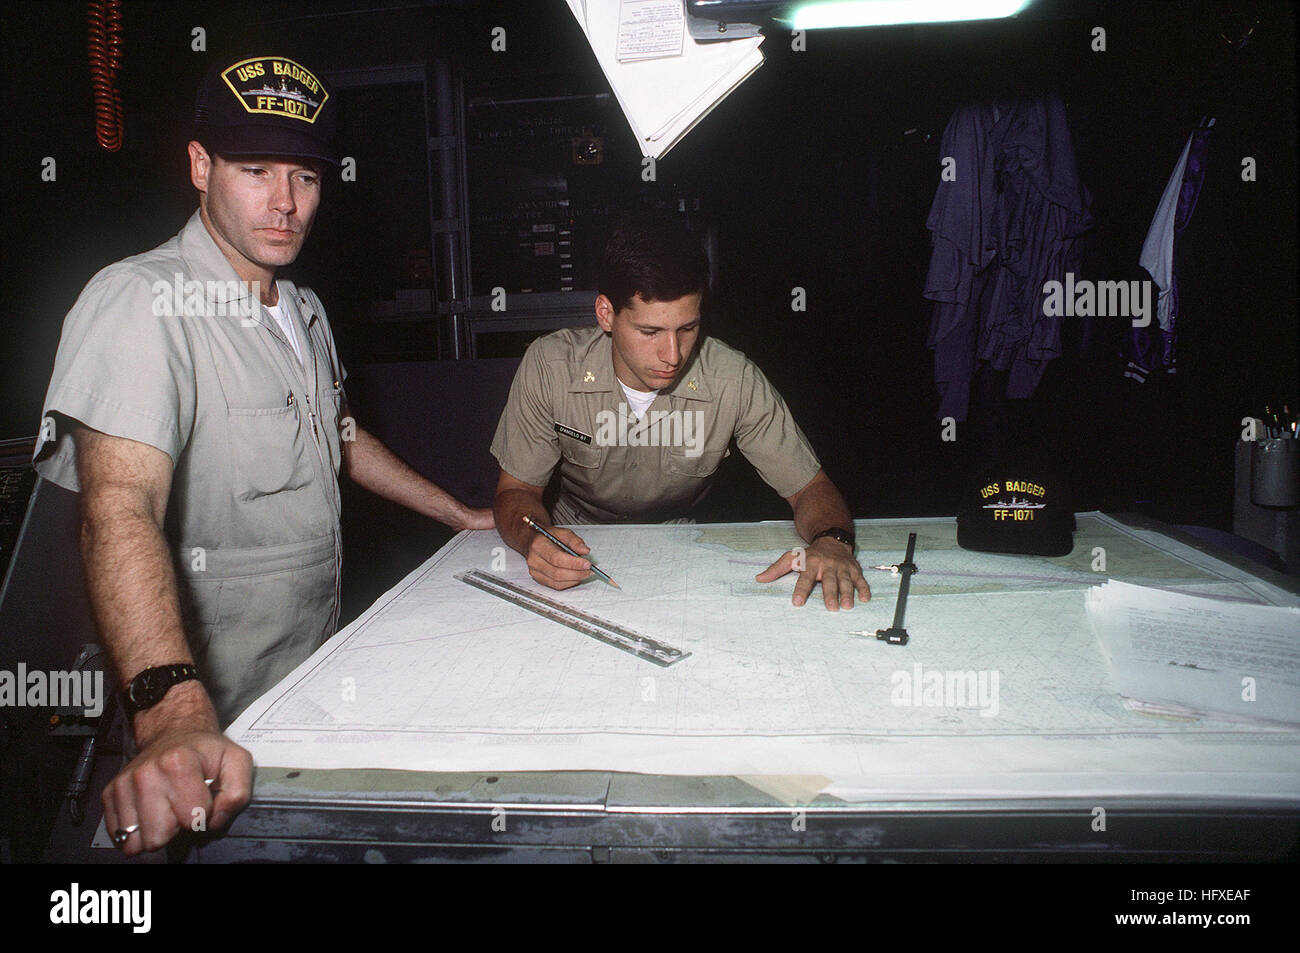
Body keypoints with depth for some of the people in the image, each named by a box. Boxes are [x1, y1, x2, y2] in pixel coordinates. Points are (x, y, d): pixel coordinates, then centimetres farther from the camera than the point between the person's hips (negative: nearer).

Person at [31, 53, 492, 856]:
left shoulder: (305, 310, 9)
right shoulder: (141, 302, -21)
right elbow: (121, 510, -34)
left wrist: (458, 513, 23)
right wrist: (174, 714, -47)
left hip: (317, 680, 8)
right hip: (212, 714, -8)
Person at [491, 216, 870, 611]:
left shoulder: (734, 380, -19)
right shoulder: (549, 367, -19)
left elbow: (808, 487, -10)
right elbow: (516, 490, -11)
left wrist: (831, 540, -34)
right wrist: (534, 540, -35)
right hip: (578, 550, 2)